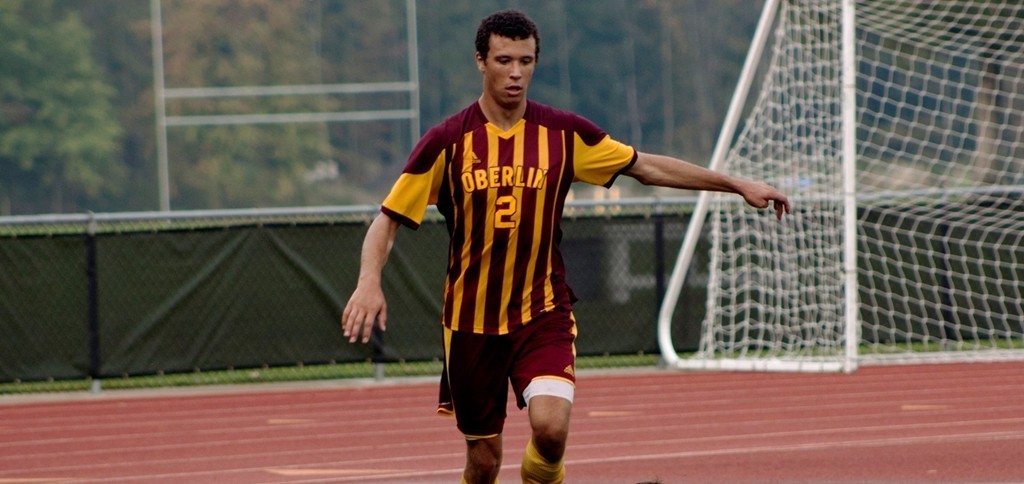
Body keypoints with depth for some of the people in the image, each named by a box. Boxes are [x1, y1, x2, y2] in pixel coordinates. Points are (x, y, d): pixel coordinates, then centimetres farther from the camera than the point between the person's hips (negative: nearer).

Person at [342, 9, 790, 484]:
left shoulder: (564, 133, -2)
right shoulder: (447, 141, -6)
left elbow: (648, 166, 9)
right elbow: (388, 219, -4)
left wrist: (738, 185, 8)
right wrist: (369, 282, -22)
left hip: (543, 314, 0)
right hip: (472, 321, 0)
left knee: (550, 427, -23)